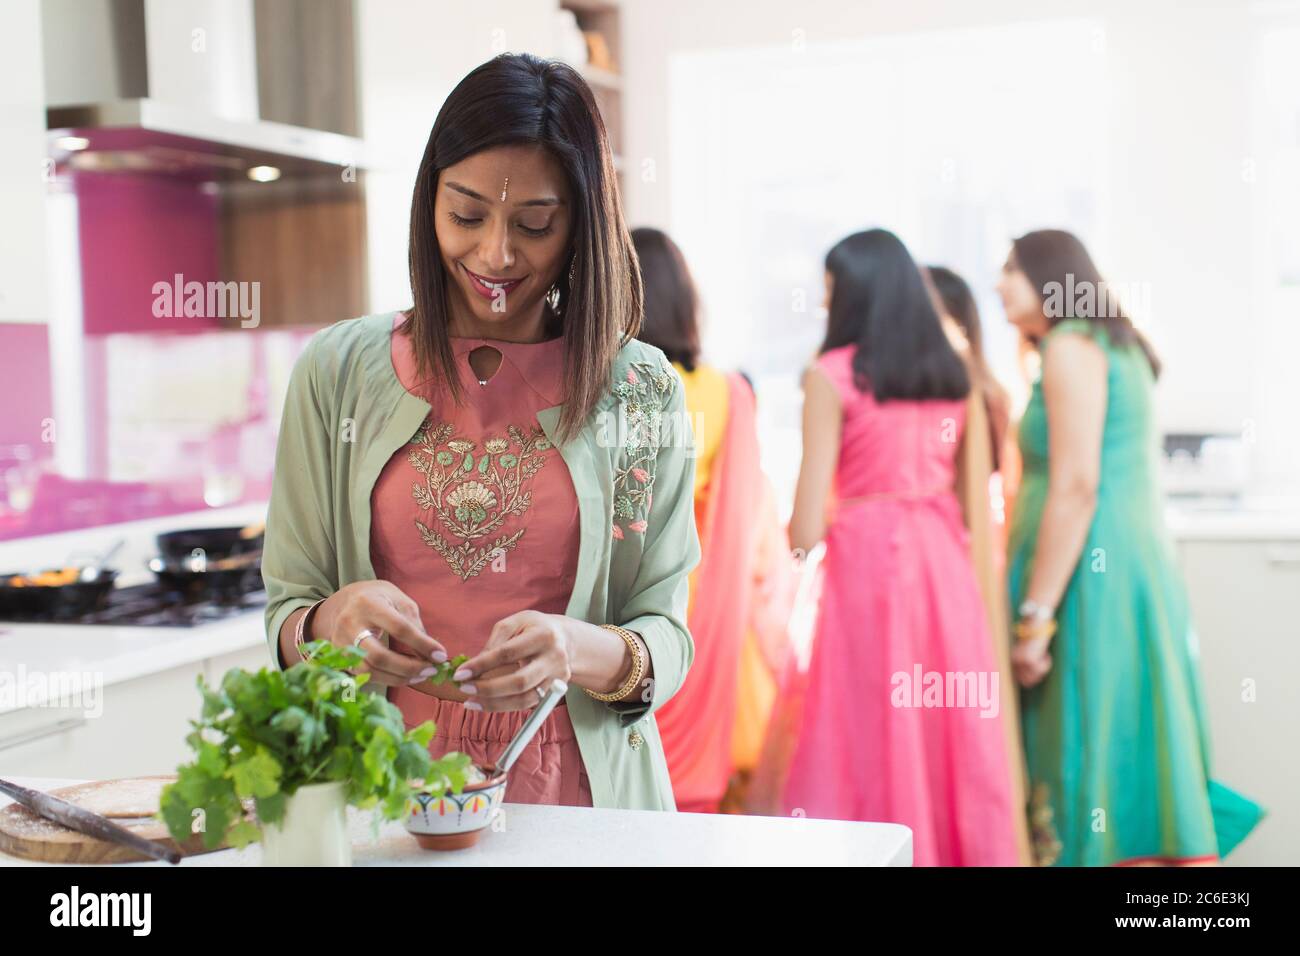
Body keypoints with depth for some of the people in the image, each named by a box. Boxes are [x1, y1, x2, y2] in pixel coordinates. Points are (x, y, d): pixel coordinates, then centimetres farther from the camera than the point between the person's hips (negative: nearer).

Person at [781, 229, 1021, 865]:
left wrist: (801, 530, 11)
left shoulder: (831, 376, -7)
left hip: (868, 559, -5)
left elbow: (806, 530, -9)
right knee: (952, 734, 12)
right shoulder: (954, 374, 9)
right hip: (945, 560, 6)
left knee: (870, 740, 3)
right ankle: (963, 850, 20)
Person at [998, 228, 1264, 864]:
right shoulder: (1116, 346, 19)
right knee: (1132, 759, 10)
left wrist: (1035, 616, -19)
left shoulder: (1070, 346, -9)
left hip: (1090, 581, -9)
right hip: (1134, 567, 9)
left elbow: (1076, 486, -18)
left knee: (1090, 764, -6)